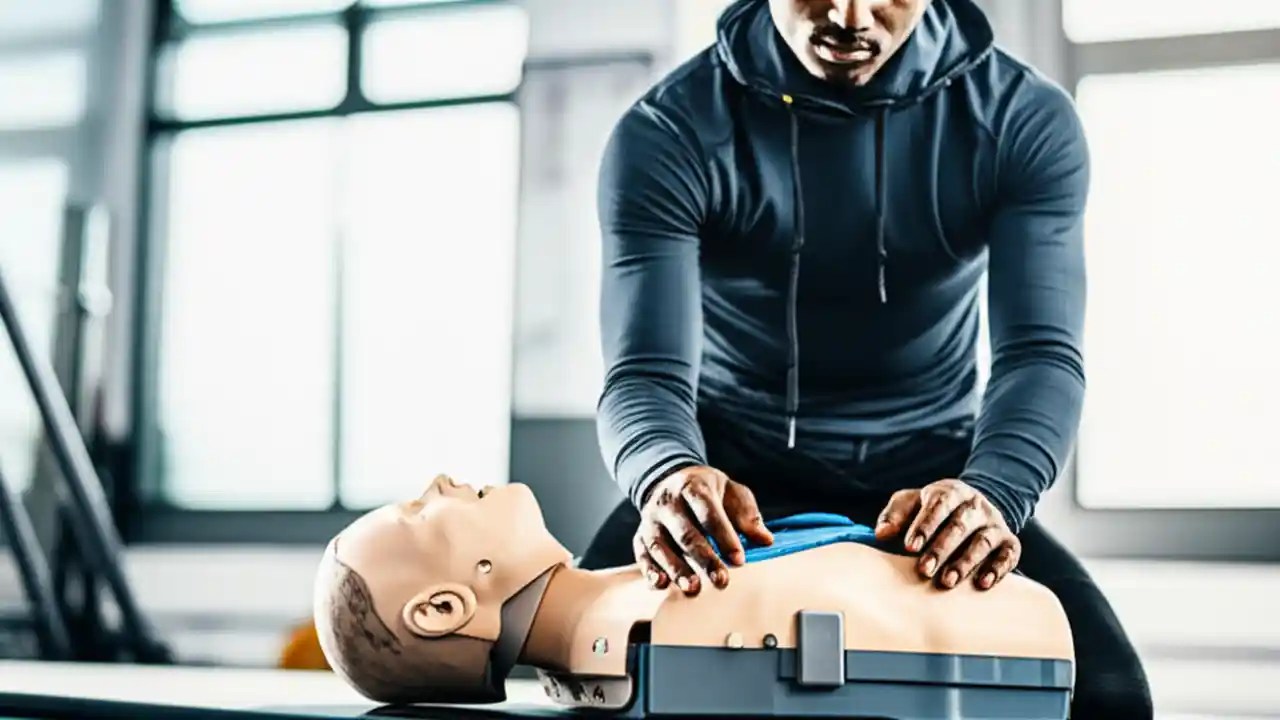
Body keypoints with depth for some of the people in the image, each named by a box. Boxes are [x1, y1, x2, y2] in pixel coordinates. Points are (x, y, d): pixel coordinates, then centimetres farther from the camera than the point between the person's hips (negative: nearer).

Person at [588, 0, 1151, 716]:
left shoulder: (1023, 119, -9)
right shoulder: (668, 134, -13)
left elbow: (1042, 354, -18)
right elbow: (646, 373, -20)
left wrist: (991, 493, -41)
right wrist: (668, 474, -46)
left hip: (931, 485, 1)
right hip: (733, 486, -1)